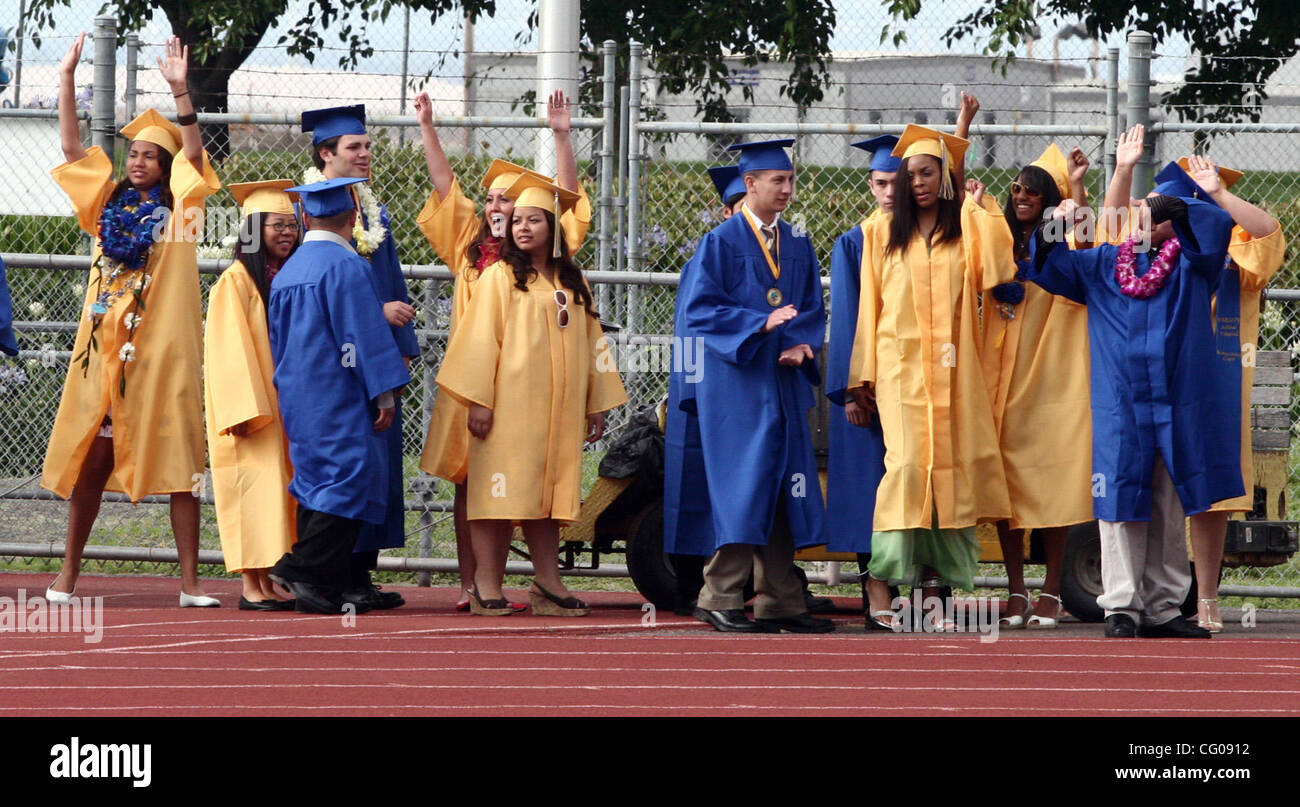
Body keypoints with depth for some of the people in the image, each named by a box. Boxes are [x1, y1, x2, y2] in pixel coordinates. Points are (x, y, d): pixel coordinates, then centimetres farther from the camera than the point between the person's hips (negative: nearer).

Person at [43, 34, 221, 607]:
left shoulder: (178, 209, 3)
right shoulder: (107, 204, 13)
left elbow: (195, 156, -11)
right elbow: (71, 148, 10)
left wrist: (180, 91, -22)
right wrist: (66, 80, 2)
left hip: (161, 349, -3)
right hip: (104, 346, 3)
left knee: (178, 462, -4)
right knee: (91, 457, 6)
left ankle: (189, 580, -3)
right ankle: (68, 572, 13)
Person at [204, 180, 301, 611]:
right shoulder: (236, 281, -8)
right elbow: (229, 350, -14)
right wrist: (246, 410, -21)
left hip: (285, 409, 7)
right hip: (252, 410, -7)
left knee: (277, 491, 6)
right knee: (255, 487, -8)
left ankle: (268, 584, 9)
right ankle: (251, 587, -6)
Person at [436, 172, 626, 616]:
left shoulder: (572, 283, 14)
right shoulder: (499, 277, 1)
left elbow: (590, 342, 17)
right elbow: (481, 340, -5)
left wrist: (596, 404, 12)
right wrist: (478, 400, -13)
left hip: (558, 409, 4)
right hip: (508, 405, -4)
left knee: (546, 494, 6)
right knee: (500, 491, -6)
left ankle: (547, 583, 8)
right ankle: (487, 585, -4)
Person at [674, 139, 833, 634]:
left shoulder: (798, 247, 14)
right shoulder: (720, 243, -3)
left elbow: (814, 310, 15)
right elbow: (699, 309, -10)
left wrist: (803, 344, -6)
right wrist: (760, 324, -19)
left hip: (784, 382, 6)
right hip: (736, 382, -6)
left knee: (781, 488, 4)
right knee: (742, 484, -10)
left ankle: (777, 601, 7)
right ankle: (720, 599, -6)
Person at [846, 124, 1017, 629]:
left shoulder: (966, 232, 11)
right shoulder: (883, 233, 11)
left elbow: (994, 267, -10)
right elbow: (870, 305, 9)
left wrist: (973, 209, -1)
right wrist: (864, 375, 4)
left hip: (951, 368, 1)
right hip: (900, 366, -1)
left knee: (949, 465, -3)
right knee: (907, 462, -14)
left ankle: (935, 583, 0)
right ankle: (894, 576, -16)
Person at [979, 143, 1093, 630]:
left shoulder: (1060, 242, 3)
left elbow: (1084, 245, -18)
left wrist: (1075, 186, -23)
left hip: (1052, 377, -4)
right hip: (1003, 375, 4)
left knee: (1051, 480, -5)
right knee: (1005, 480, 0)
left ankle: (1051, 591, 0)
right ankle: (1016, 591, 5)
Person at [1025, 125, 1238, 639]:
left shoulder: (1191, 263, 6)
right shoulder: (1103, 263, 11)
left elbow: (1217, 223, -11)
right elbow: (1046, 264, 9)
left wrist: (1171, 203, -13)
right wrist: (1054, 227, -9)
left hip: (1177, 406, 0)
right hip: (1120, 406, 0)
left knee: (1171, 510, 5)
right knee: (1121, 506, -4)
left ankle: (1163, 607, 11)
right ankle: (1121, 609, -2)